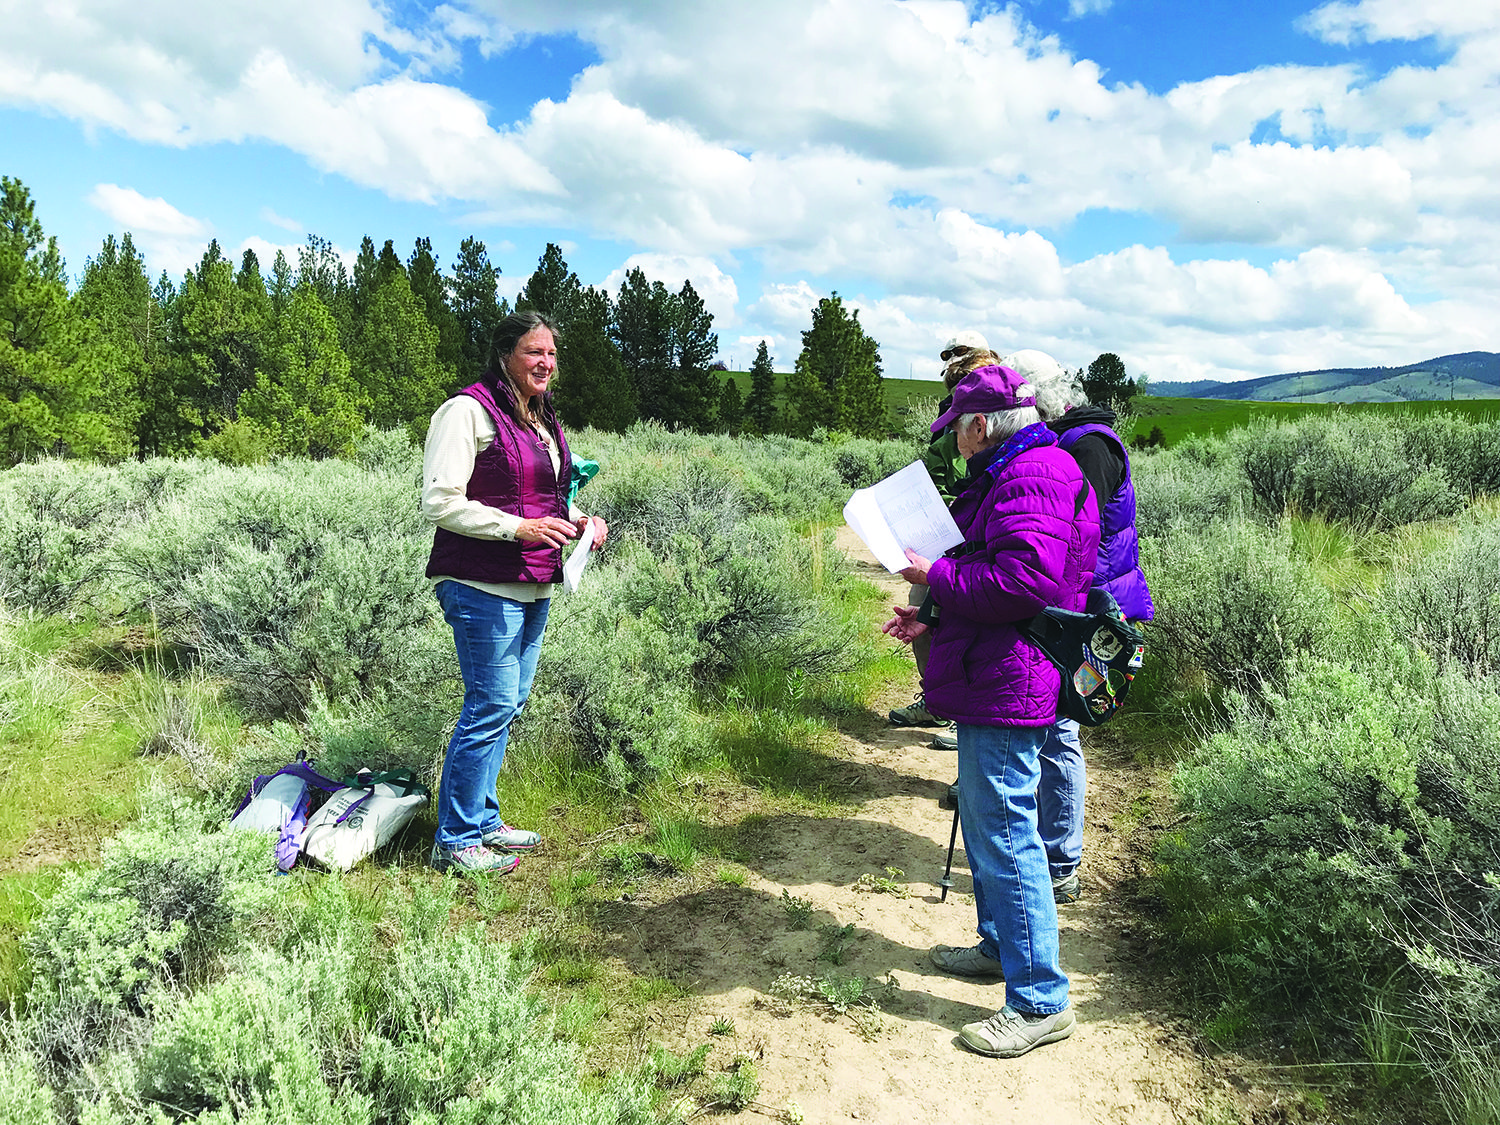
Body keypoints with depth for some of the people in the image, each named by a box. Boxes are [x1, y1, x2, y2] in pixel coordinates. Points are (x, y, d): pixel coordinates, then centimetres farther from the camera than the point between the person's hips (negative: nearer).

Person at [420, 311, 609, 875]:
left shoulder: (543, 421, 18)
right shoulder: (469, 410, -9)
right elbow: (440, 501, -15)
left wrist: (579, 521, 7)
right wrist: (519, 528, -21)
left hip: (533, 587, 9)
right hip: (482, 586, -9)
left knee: (508, 704, 13)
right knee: (492, 705, -8)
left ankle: (482, 822, 27)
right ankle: (454, 842, 5)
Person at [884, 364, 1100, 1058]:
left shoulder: (1032, 478, -18)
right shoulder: (1008, 476, 18)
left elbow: (1023, 582, -29)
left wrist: (936, 574, -18)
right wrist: (933, 619, 14)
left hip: (1006, 688, -12)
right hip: (990, 683, 12)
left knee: (1005, 835, -6)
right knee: (984, 822, 22)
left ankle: (1040, 1002, 5)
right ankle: (999, 944, 39)